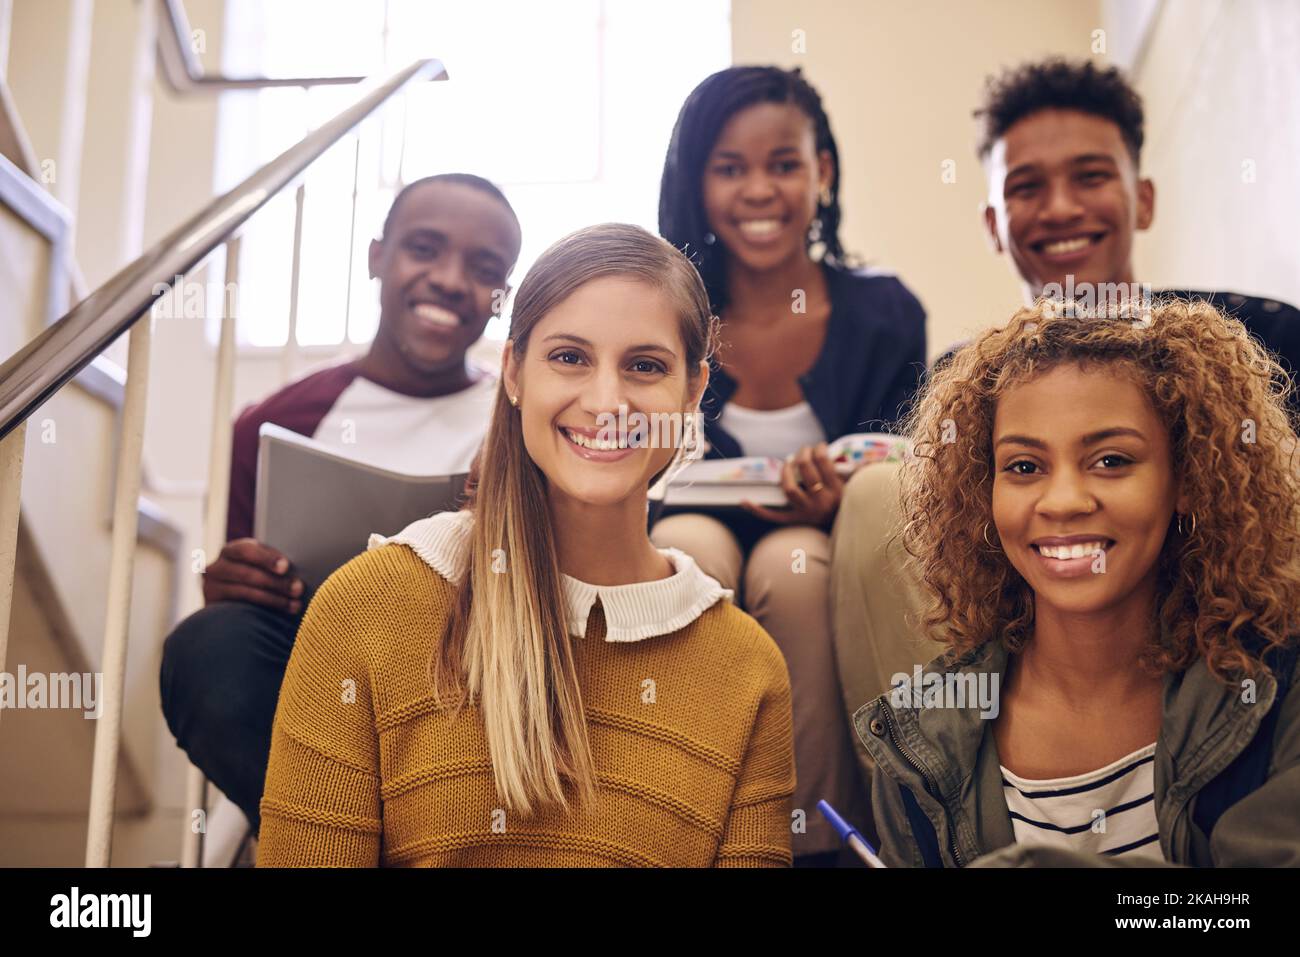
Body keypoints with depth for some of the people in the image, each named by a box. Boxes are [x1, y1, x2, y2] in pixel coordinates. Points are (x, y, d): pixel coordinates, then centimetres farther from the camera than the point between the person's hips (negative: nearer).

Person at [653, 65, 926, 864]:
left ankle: (818, 842, -20)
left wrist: (833, 506, -25)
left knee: (793, 562, -33)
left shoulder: (885, 316, -5)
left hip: (827, 568, 0)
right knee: (691, 543, -32)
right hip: (685, 583, 1)